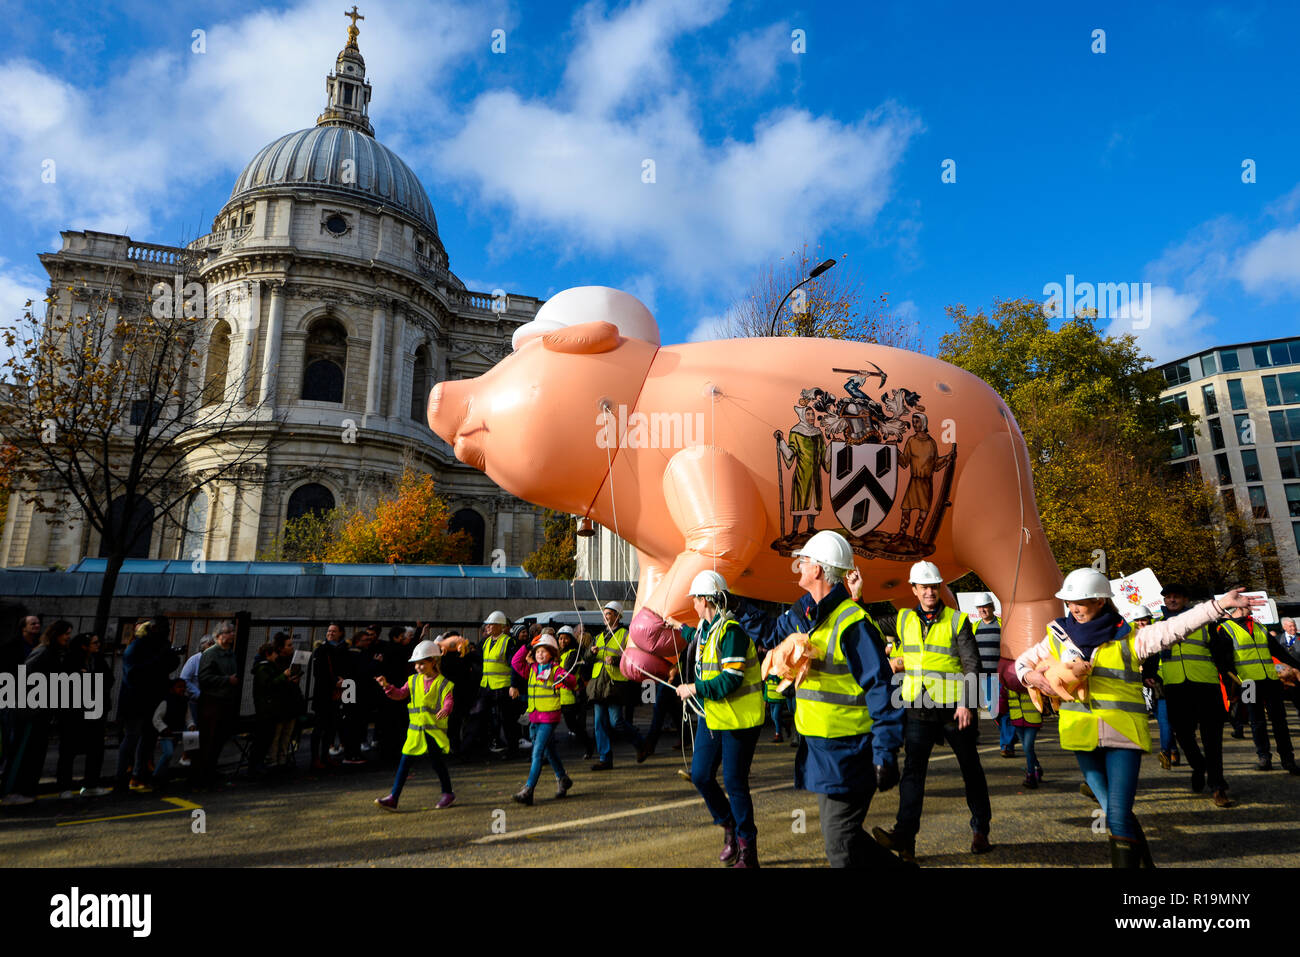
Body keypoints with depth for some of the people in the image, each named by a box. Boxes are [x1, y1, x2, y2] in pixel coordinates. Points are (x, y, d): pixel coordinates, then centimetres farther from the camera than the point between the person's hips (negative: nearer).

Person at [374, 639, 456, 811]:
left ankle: (448, 793, 17)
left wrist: (445, 710, -38)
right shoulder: (414, 681, 10)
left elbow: (448, 701, -15)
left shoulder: (442, 683, -5)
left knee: (436, 759, -2)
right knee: (405, 761, 3)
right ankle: (393, 798, 8)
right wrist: (387, 686, -7)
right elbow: (400, 694, 10)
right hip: (415, 728, 5)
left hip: (434, 729, -5)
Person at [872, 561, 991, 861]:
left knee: (970, 769, 12)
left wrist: (966, 704, -13)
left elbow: (972, 665, -7)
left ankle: (980, 830, 28)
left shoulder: (957, 621, -3)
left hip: (954, 708, -2)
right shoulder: (903, 620, 5)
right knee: (913, 768, -8)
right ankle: (905, 836, -12)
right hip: (918, 708, 2)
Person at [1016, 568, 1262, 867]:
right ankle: (1143, 861, 32)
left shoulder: (1129, 639, 0)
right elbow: (1023, 661, 16)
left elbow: (1175, 627, -10)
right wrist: (1031, 677, -6)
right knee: (1113, 813, 11)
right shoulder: (1059, 637, 7)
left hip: (1123, 735, -3)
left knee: (1118, 816, -9)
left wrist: (1220, 605, -20)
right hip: (1083, 737, 3)